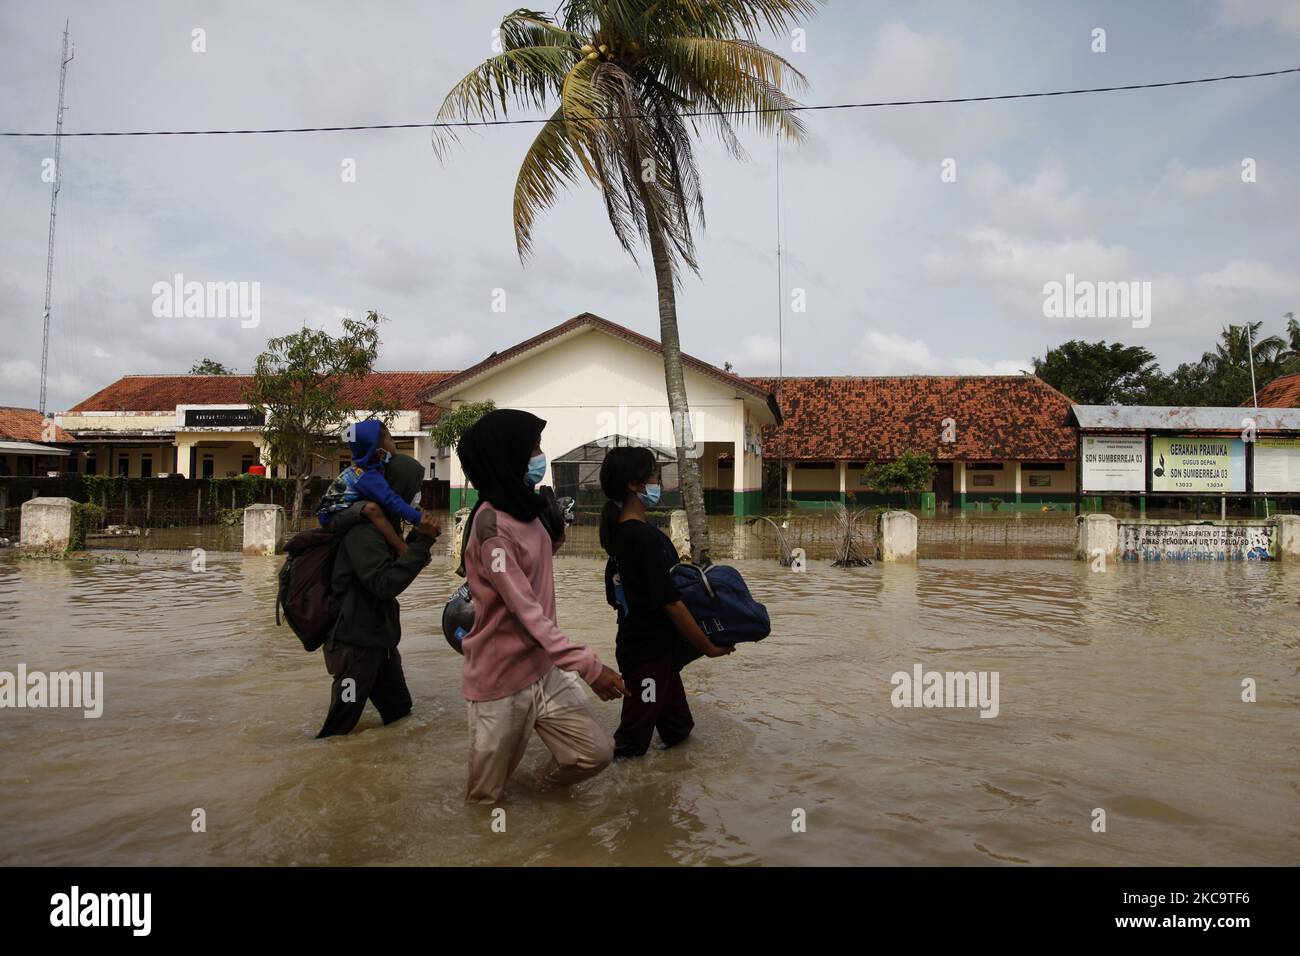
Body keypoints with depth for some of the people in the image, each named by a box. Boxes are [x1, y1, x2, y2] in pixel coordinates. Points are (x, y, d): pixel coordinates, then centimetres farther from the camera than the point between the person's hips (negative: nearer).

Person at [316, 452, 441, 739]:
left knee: (400, 714, 16)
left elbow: (394, 564, 18)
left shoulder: (382, 522, 10)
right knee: (338, 731, 0)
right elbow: (385, 583, -27)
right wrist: (423, 541, -26)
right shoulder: (364, 528, -21)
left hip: (378, 637, 10)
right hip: (356, 642, -10)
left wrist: (417, 536, 3)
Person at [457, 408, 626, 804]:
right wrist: (588, 666, -26)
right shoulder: (491, 525, -22)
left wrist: (554, 541, 3)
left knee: (596, 751, 6)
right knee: (486, 798, 10)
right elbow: (528, 611, -25)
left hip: (543, 670, 8)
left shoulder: (526, 511, 6)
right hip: (501, 683, -7)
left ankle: (550, 782, 33)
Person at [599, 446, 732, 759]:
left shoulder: (618, 532, 5)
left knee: (678, 728, 19)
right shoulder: (645, 536, -22)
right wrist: (709, 647, -11)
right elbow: (670, 602, -21)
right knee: (632, 743, 0)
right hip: (649, 652, -9)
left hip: (637, 644, 9)